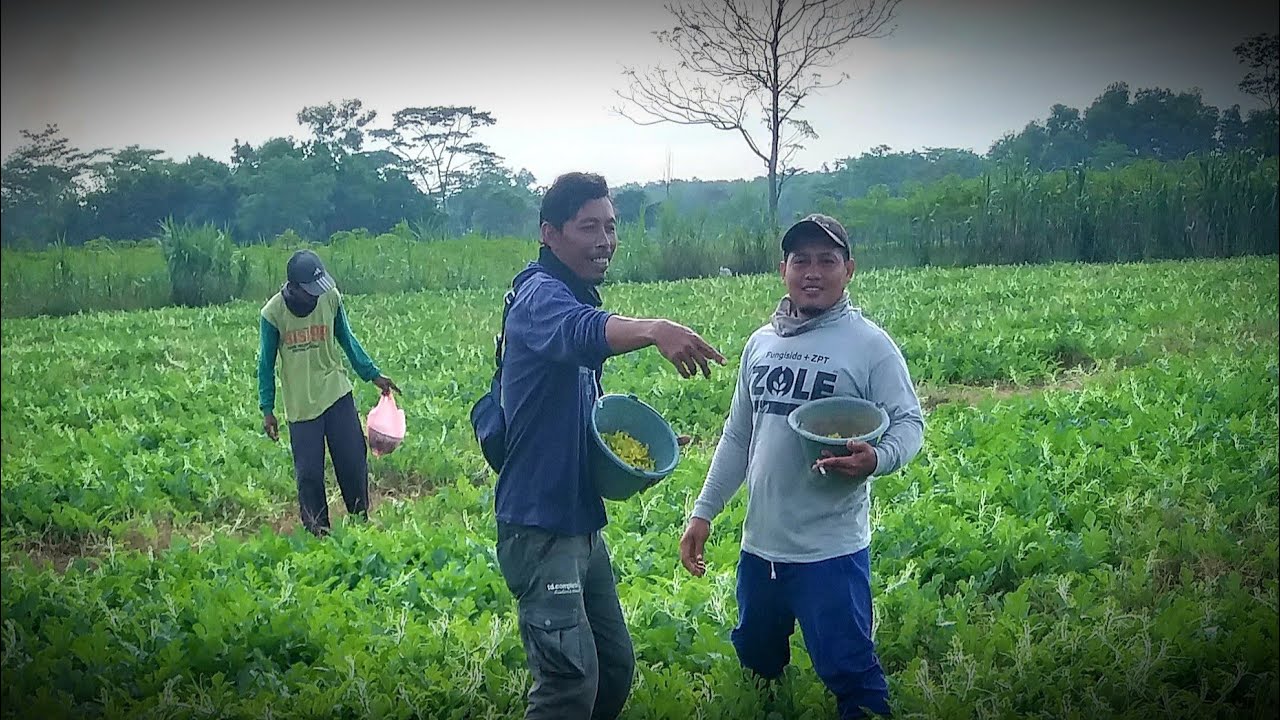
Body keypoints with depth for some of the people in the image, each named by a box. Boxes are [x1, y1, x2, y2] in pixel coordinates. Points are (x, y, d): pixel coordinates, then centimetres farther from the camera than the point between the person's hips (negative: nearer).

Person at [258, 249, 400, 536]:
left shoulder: (330, 297, -6)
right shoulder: (273, 313, -11)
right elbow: (266, 364, -1)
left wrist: (373, 375, 10)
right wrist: (267, 410, -3)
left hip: (337, 394, 2)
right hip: (300, 404, -2)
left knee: (354, 464, 3)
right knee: (309, 475, 0)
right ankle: (317, 534, 14)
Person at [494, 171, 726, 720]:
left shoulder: (581, 297, 13)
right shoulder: (540, 295, -16)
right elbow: (581, 332, -41)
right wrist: (653, 330, -60)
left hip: (582, 522, 10)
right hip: (540, 526, -10)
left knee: (615, 666, 15)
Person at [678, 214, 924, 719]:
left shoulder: (869, 344, -8)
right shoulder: (761, 344, 9)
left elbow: (909, 423, -9)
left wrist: (876, 459, -31)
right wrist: (703, 512, 12)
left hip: (832, 550, -6)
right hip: (759, 544, 6)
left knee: (848, 673, -3)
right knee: (756, 660, 23)